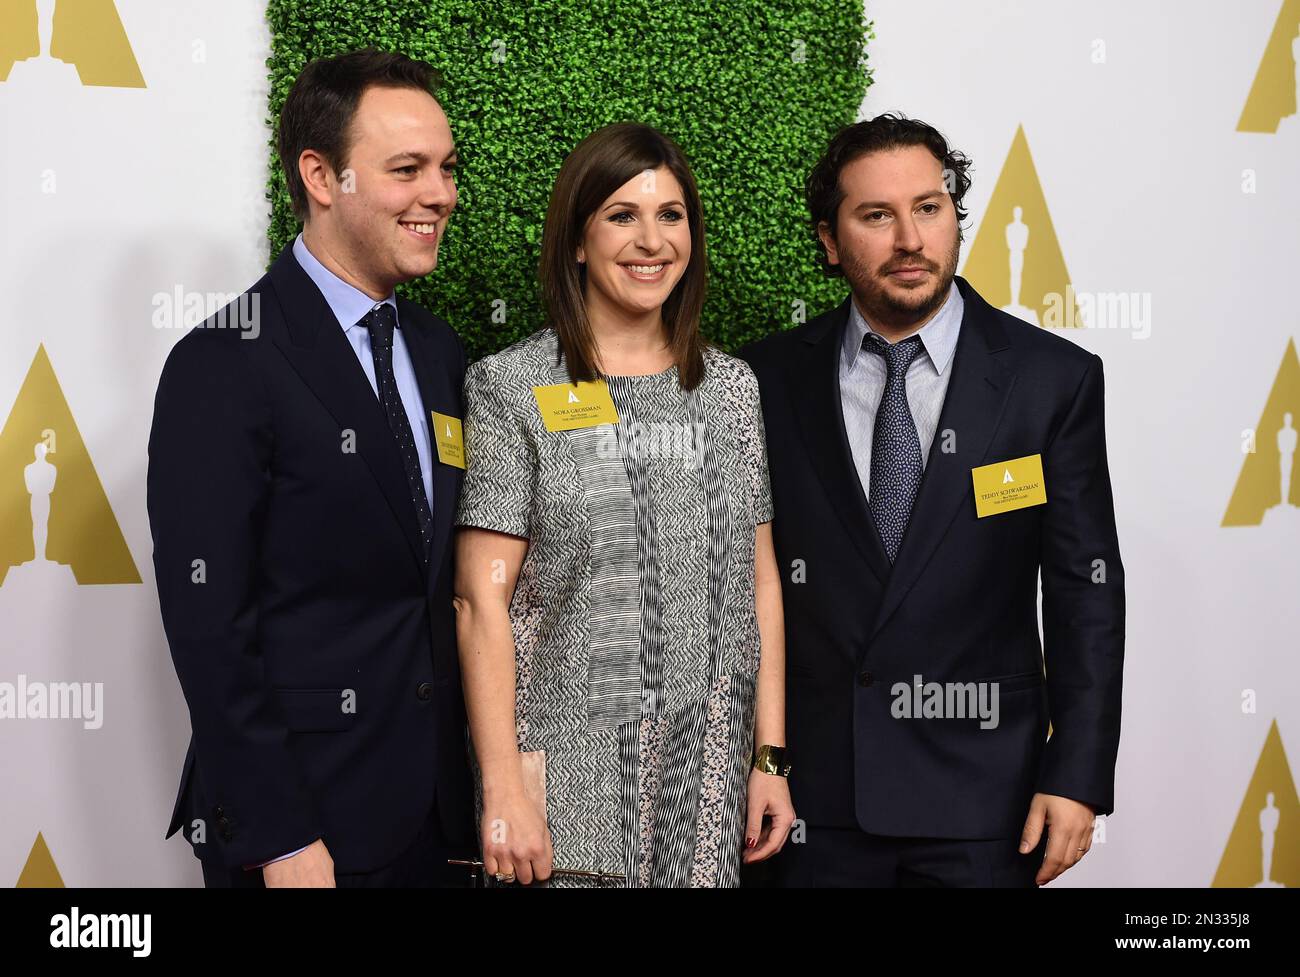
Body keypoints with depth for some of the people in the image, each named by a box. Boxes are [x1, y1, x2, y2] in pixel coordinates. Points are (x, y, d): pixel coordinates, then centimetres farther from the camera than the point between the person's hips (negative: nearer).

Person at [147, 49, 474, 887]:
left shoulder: (440, 353, 8)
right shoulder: (224, 366, -13)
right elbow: (209, 621, -15)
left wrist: (474, 772, 7)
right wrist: (278, 840, -16)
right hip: (300, 822, -6)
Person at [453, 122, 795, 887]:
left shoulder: (730, 387, 8)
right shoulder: (512, 388, -4)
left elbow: (759, 580, 8)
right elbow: (482, 599, -8)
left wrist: (770, 757, 2)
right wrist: (502, 790, -12)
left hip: (707, 767, 4)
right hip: (569, 761, -3)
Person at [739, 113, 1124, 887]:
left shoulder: (1054, 379, -4)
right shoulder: (769, 380, 0)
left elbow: (1086, 593, -4)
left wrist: (1078, 777, -8)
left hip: (980, 796, -1)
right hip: (816, 793, 1)